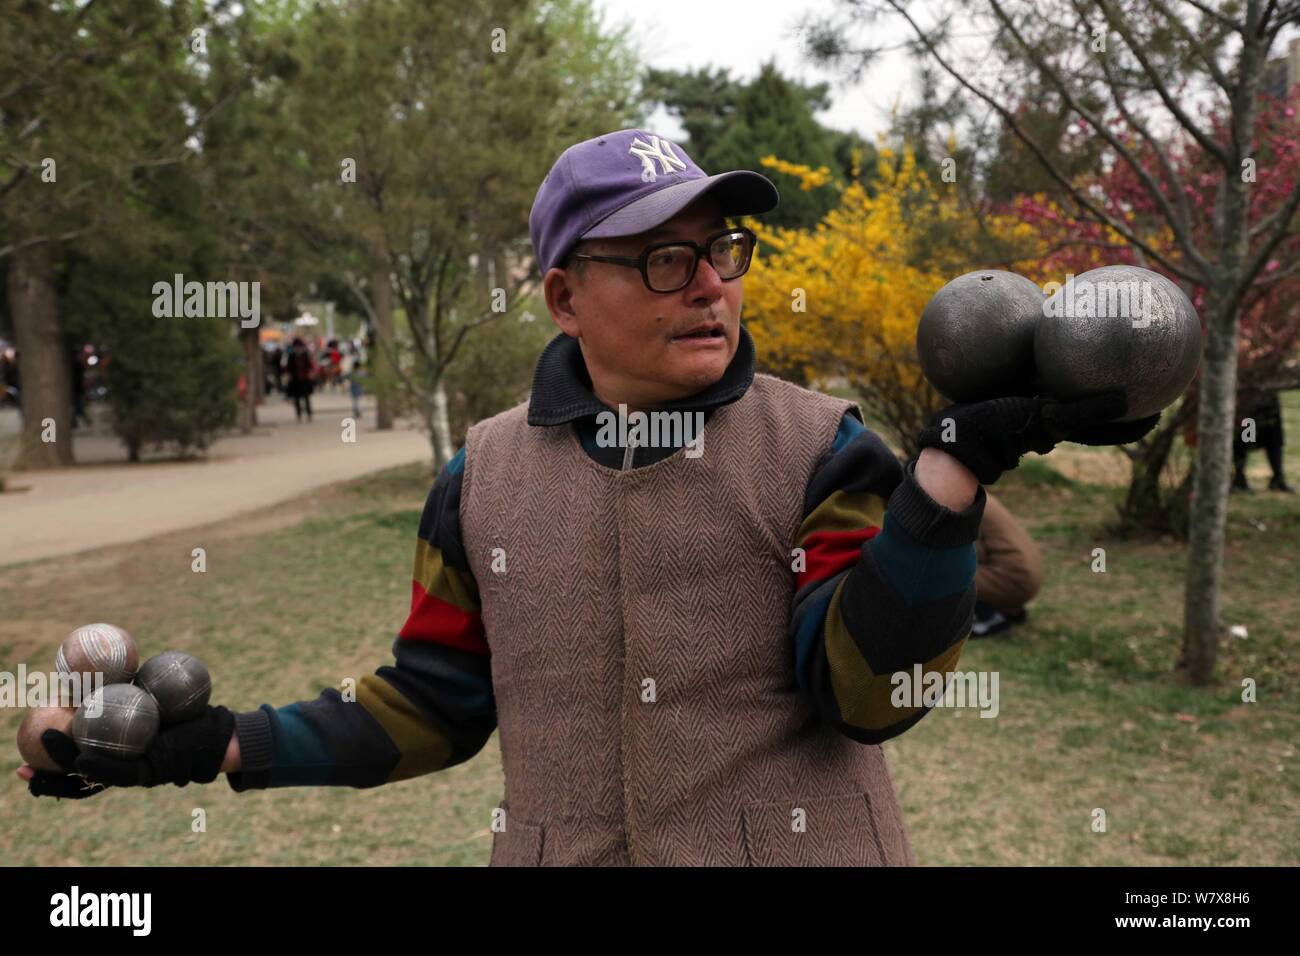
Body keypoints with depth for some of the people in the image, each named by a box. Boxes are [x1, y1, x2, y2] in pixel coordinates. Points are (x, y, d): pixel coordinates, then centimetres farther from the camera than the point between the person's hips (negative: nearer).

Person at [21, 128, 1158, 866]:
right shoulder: (487, 475, 1)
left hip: (797, 843, -1)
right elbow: (437, 705, 8)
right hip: (560, 847, 2)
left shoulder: (817, 446, -6)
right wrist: (224, 745, 1)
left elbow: (862, 693, -16)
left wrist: (957, 461, -26)